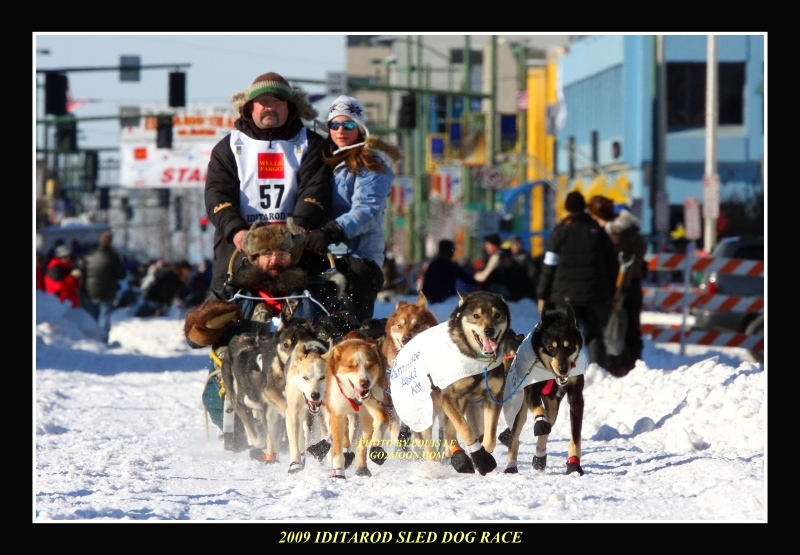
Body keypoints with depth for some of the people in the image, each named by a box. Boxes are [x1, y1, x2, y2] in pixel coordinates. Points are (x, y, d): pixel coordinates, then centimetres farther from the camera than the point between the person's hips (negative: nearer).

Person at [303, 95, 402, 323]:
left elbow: (366, 210, -18)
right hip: (323, 256, 7)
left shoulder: (371, 165, -4)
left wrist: (332, 232, -32)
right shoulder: (326, 160, 18)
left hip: (359, 256, -7)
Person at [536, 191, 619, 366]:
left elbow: (549, 266, -3)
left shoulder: (560, 232, -2)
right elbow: (612, 264, 11)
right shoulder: (598, 231, 7)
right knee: (594, 335, 8)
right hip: (595, 294, 3)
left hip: (566, 294, -3)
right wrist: (611, 292, 19)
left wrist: (542, 295, 2)